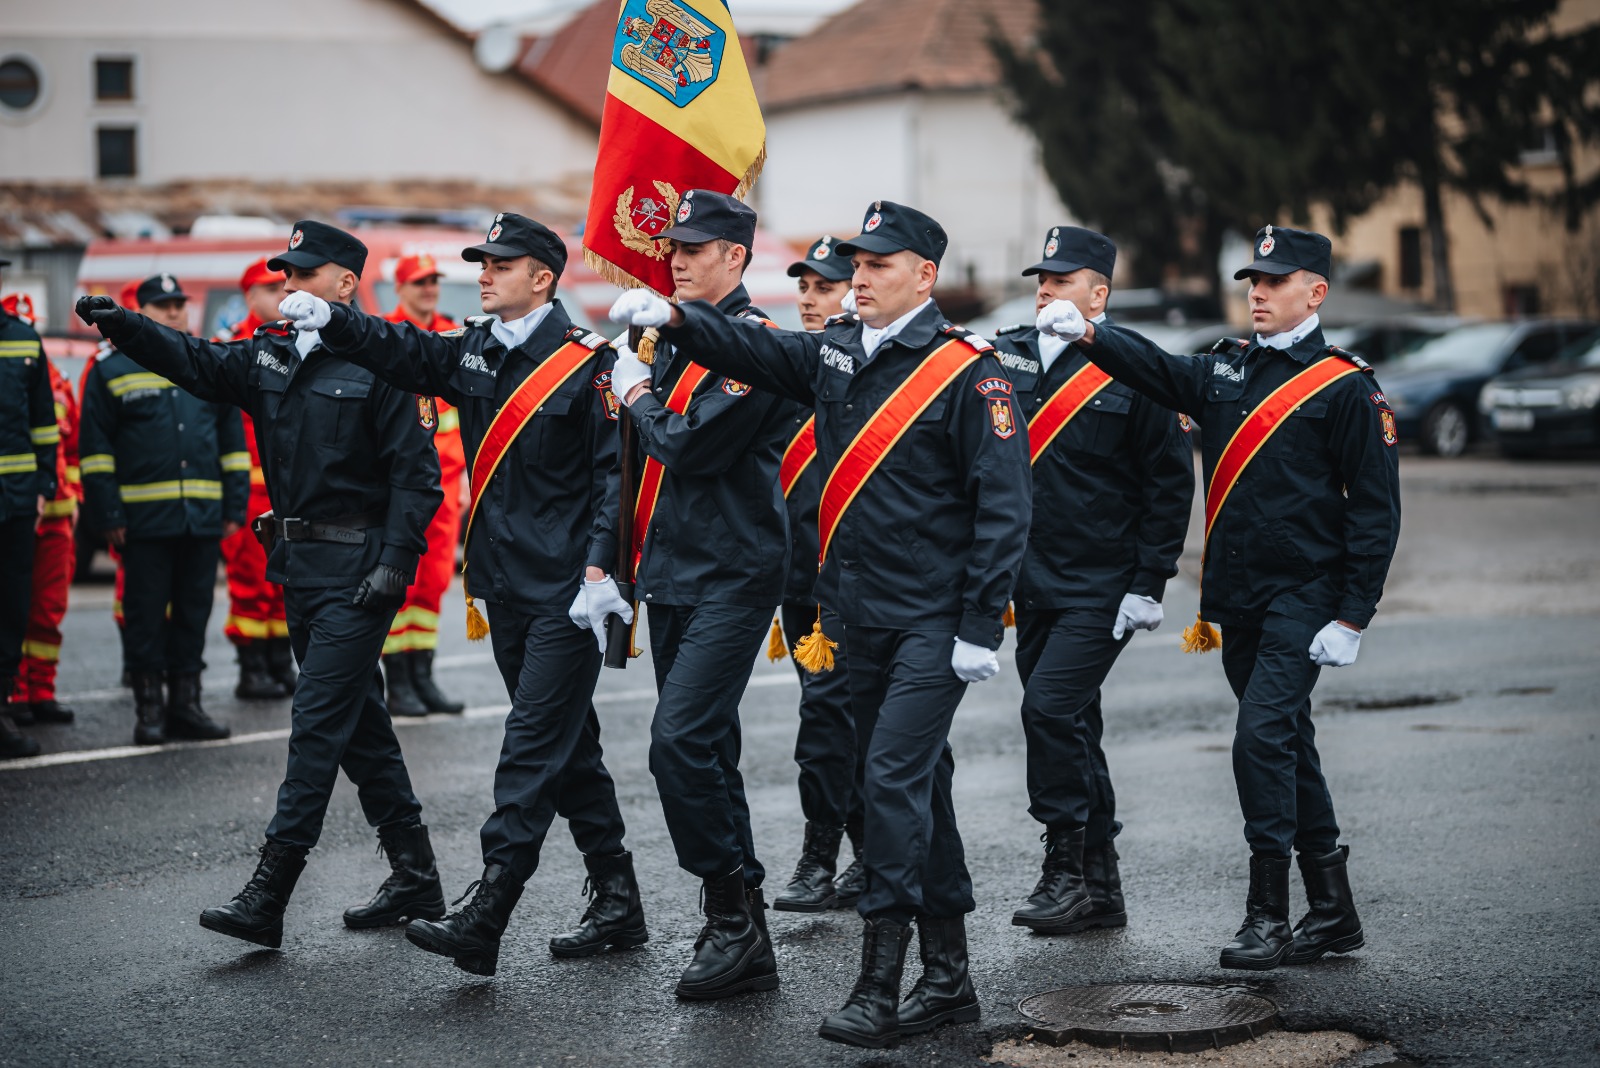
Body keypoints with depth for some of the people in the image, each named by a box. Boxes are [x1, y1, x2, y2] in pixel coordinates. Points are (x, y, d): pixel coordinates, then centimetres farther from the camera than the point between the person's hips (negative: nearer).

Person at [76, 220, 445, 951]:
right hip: (299, 562, 8)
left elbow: (416, 473, -12)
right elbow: (196, 363, 3)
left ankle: (267, 899, -11)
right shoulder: (270, 357, 12)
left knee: (318, 723, -10)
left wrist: (394, 561, -19)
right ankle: (415, 880, 23)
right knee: (360, 725, 13)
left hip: (356, 571, -8)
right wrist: (123, 327, -14)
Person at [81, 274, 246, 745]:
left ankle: (186, 701, 14)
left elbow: (232, 440, 16)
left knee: (194, 611, 7)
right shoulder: (112, 368, 2)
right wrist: (108, 514, -7)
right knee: (146, 613, 0)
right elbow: (96, 448, 0)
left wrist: (235, 507, 9)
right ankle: (149, 706, 6)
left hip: (204, 516, 3)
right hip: (144, 518, -3)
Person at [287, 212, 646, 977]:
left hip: (567, 594, -8)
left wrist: (600, 569, -19)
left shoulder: (586, 362, -9)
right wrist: (328, 320, -11)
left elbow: (616, 473, -12)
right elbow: (397, 350, 7)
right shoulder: (473, 352, 12)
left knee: (534, 746, -9)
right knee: (567, 747, 13)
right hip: (506, 588, 8)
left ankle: (484, 919, -13)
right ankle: (618, 905, 22)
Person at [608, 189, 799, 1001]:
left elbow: (690, 446, -20)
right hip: (672, 575, 9)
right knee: (704, 749, 11)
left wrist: (639, 396, -5)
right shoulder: (676, 337, 16)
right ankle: (739, 931, 19)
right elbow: (649, 451, 21)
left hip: (730, 576, -9)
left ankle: (733, 917, -10)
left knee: (681, 740, -18)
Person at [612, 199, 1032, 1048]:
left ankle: (881, 985, -8)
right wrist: (673, 318, -18)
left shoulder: (966, 372, -10)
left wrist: (980, 627, -15)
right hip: (858, 617, 7)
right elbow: (752, 349, 2)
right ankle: (947, 977, 21)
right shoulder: (836, 353, 11)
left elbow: (1004, 506, -12)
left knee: (895, 779, -12)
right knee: (916, 787, 12)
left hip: (932, 624, -7)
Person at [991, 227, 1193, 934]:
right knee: (1072, 728, 11)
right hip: (1032, 582, 6)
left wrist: (1147, 584, -9)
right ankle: (1100, 889, 19)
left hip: (1101, 588, -6)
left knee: (1050, 709, -16)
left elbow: (1170, 484, -5)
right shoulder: (1005, 356, 7)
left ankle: (1066, 869, -4)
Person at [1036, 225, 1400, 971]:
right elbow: (1157, 372, -4)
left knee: (1262, 739, -15)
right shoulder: (1227, 368, 12)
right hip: (1236, 600, 7)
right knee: (1286, 747, 12)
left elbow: (1376, 510, -7)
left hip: (1302, 600, -7)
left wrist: (1351, 617, -12)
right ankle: (1332, 910, 22)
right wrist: (1087, 334, -23)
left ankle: (1269, 917, -8)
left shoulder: (1347, 388, -6)